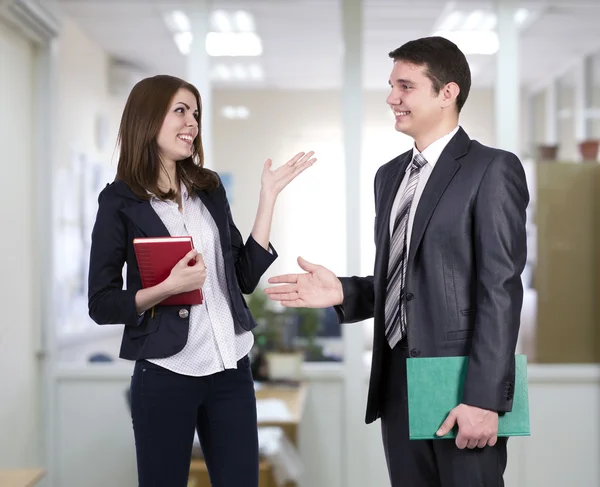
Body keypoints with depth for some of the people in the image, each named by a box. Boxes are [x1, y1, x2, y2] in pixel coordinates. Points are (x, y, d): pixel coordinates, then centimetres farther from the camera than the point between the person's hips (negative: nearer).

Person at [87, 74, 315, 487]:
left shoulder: (210, 188, 8)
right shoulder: (121, 201, -5)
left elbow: (246, 276, 5)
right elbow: (102, 304, -6)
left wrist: (269, 196, 2)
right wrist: (168, 287, -21)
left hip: (231, 367, 4)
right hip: (165, 373, -4)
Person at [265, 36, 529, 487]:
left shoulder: (492, 170, -7)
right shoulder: (390, 175, 15)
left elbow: (500, 289, -14)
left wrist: (484, 397, -19)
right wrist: (343, 292, -1)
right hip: (397, 379, 6)